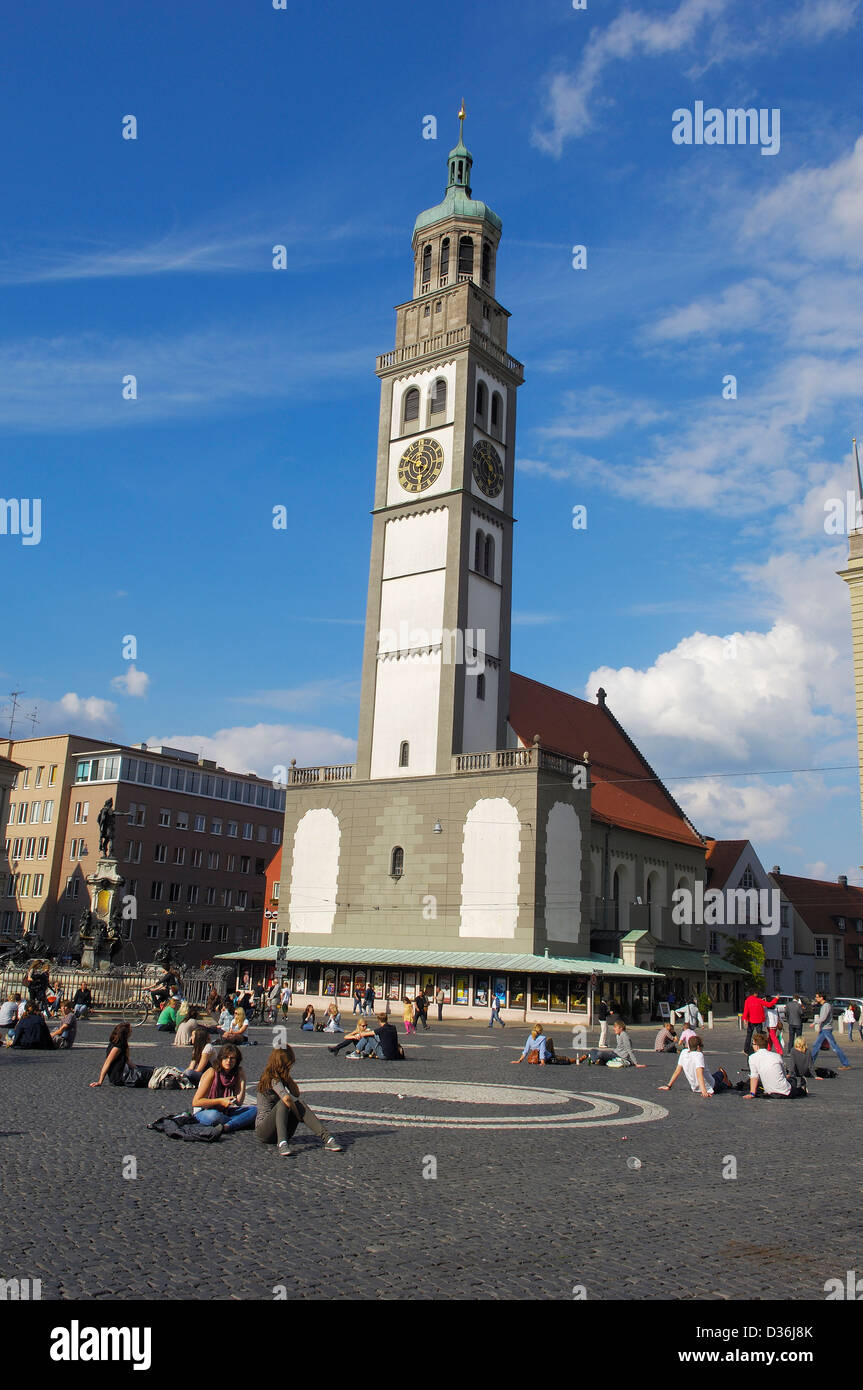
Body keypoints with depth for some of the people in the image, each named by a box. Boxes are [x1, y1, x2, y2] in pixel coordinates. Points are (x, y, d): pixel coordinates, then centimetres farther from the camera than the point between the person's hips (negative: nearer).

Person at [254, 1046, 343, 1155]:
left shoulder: (282, 1076, 11)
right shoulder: (273, 1079, -20)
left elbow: (296, 1093, 9)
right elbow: (287, 1098, -34)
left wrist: (288, 1077, -3)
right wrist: (298, 1115, -21)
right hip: (263, 1129, -8)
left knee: (299, 1104, -18)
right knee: (283, 1103, -32)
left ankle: (327, 1139, -32)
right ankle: (282, 1144, -49)